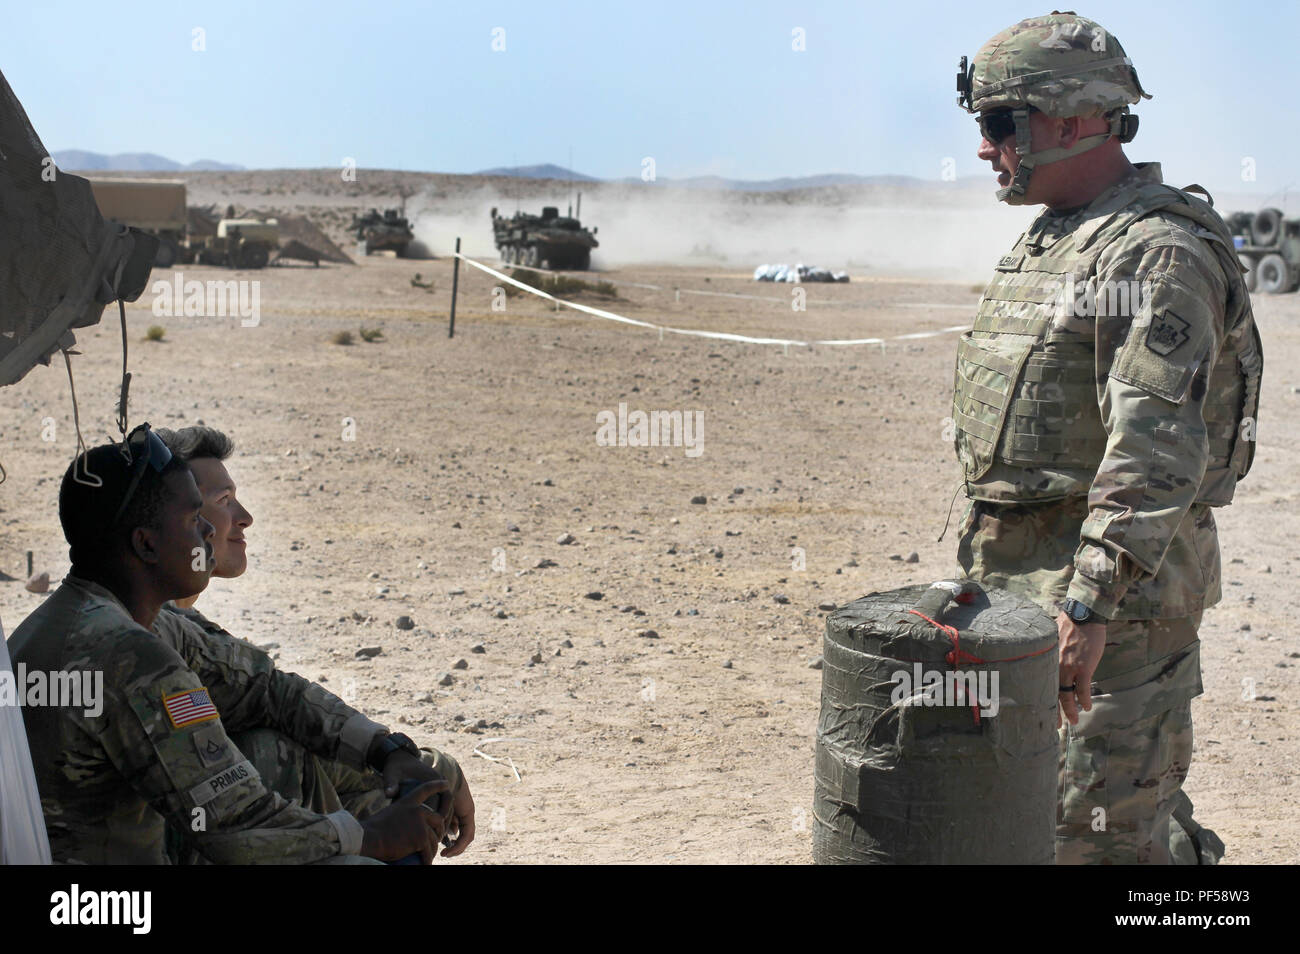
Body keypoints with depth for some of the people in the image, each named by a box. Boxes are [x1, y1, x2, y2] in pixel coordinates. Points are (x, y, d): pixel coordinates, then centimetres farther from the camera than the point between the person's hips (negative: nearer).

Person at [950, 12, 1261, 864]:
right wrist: (989, 562, 21)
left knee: (1101, 829, -5)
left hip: (1120, 587, -10)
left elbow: (1157, 450, -25)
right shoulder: (1047, 241, 15)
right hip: (1022, 574, 10)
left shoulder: (1157, 251, -16)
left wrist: (1090, 604, -29)